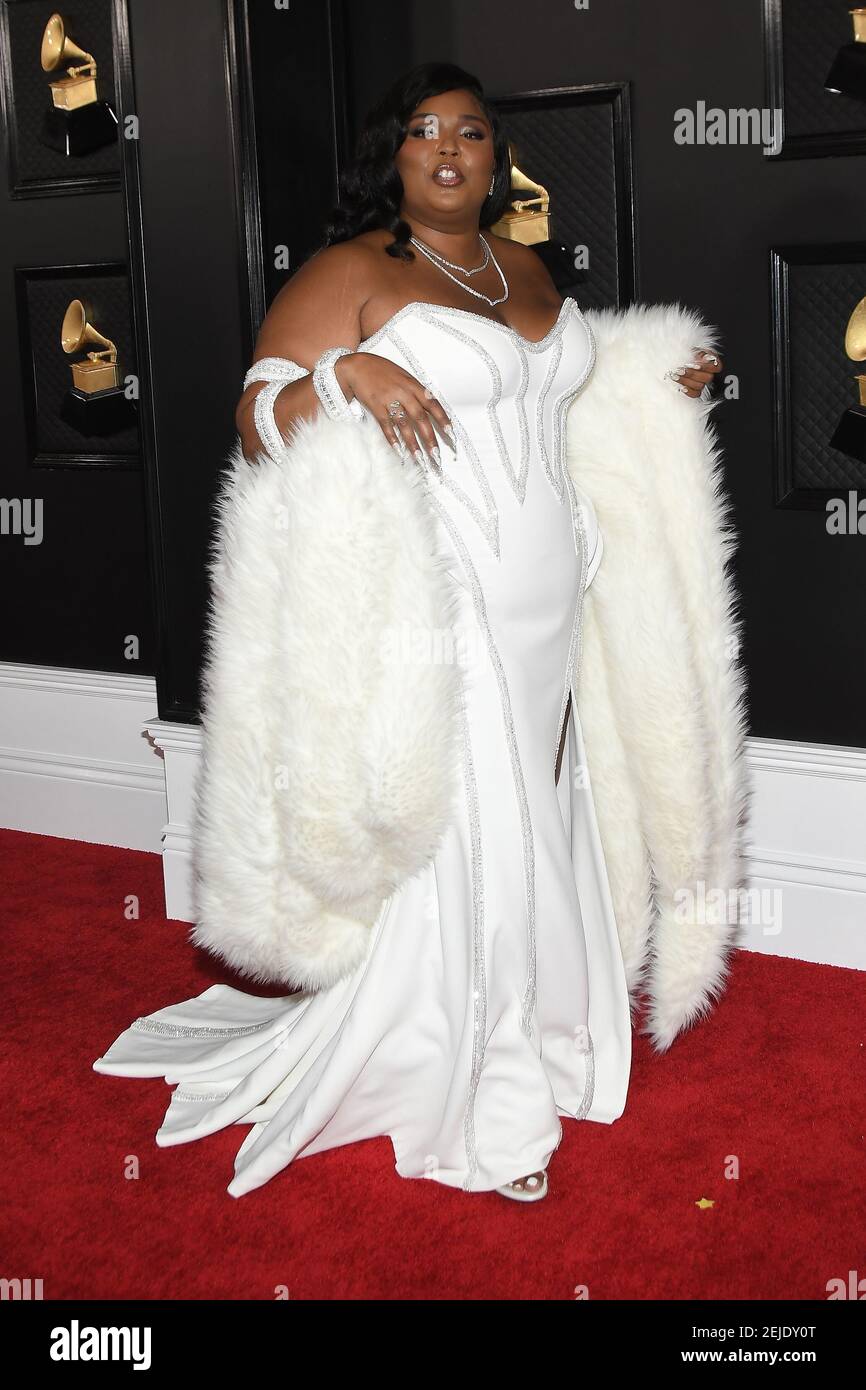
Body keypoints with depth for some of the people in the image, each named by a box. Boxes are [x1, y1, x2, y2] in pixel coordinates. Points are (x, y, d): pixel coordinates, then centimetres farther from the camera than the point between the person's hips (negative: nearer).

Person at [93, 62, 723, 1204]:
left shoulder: (524, 266, 15)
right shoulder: (351, 273, -8)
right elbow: (260, 425, -13)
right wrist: (346, 374, -30)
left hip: (543, 614, 7)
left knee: (531, 824, 15)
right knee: (462, 841, -2)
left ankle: (521, 1044, 34)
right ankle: (479, 1108, 13)